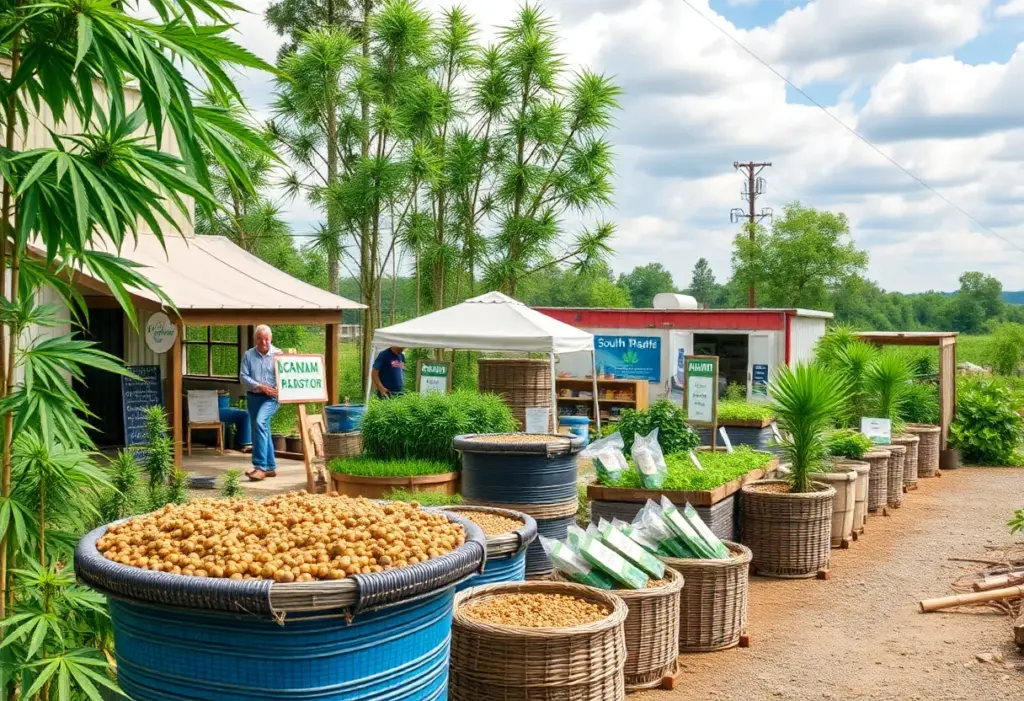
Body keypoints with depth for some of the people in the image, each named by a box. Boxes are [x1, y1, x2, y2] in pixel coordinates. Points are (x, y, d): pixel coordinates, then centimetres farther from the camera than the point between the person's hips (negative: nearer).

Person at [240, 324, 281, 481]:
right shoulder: (248, 355, 4)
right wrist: (260, 386, -15)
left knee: (260, 422, -25)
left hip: (271, 397, -4)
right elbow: (244, 377, -3)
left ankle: (261, 466, -26)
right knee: (262, 430, 9)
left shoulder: (278, 354, 0)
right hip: (253, 397, 4)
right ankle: (270, 467, 20)